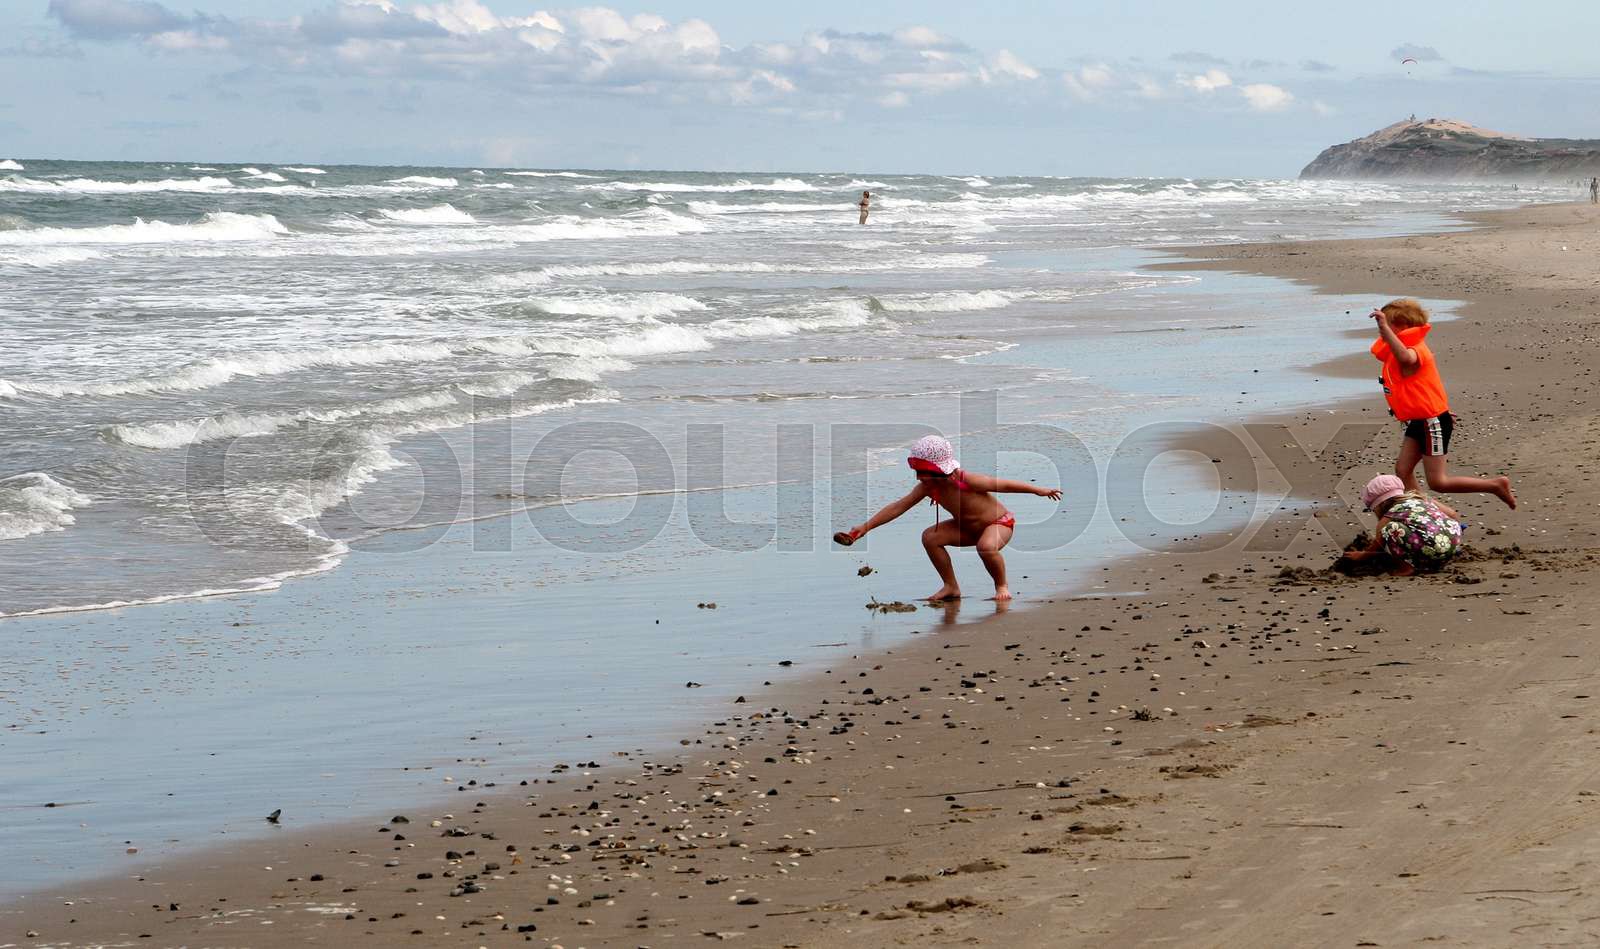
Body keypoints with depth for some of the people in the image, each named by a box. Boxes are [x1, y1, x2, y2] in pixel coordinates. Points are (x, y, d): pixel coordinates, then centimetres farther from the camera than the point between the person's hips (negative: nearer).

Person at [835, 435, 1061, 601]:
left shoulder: (967, 481, -33)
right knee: (930, 537, -13)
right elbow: (899, 506, -13)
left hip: (1000, 522, -6)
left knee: (987, 547, -39)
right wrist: (865, 527, -19)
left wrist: (1040, 491, -14)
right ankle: (951, 586, 0)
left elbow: (1003, 484, -22)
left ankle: (1002, 585, -9)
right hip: (968, 528, 6)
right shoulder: (928, 487, -16)